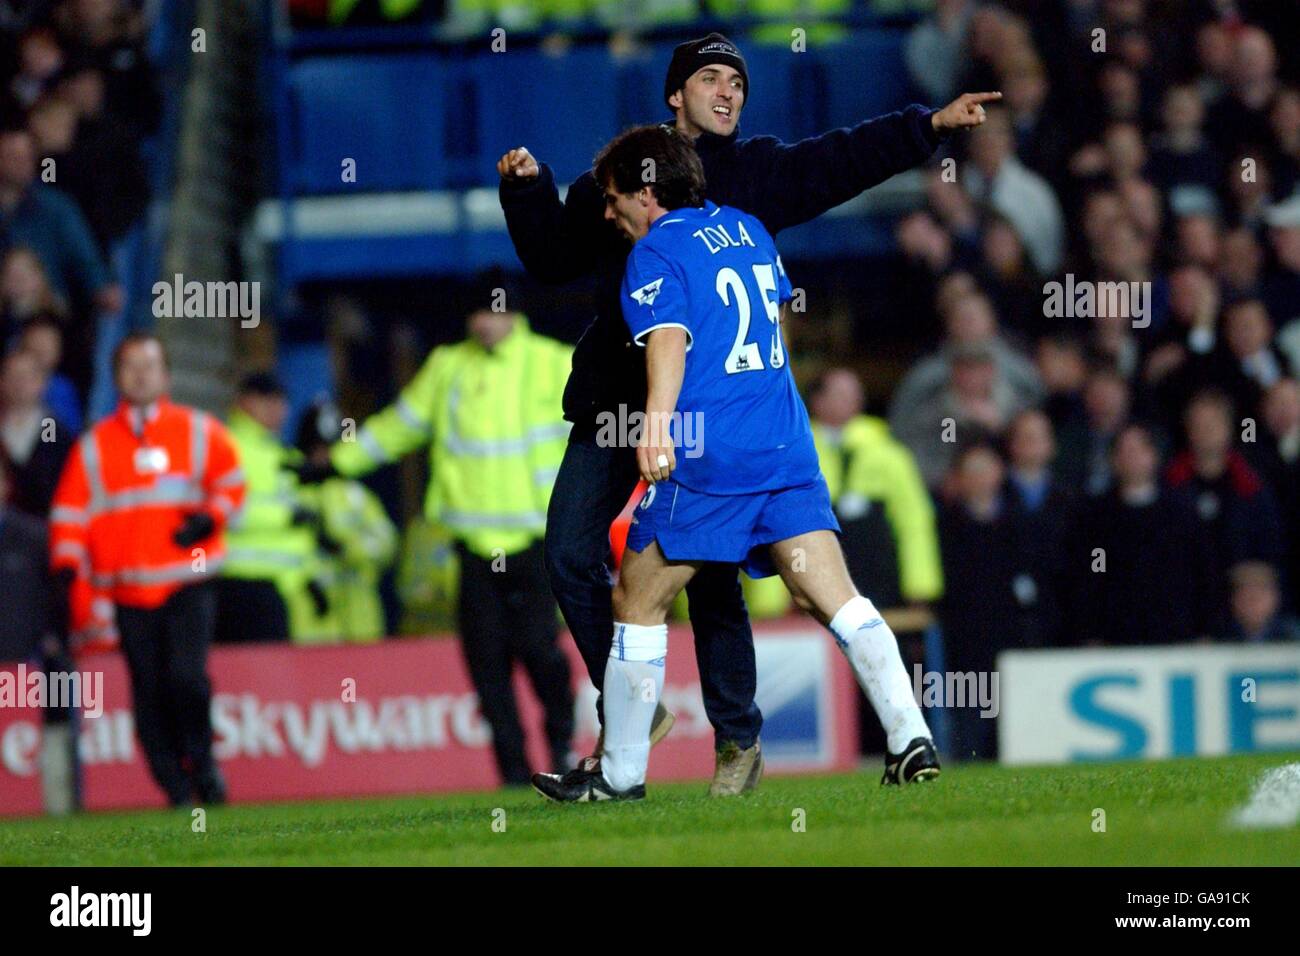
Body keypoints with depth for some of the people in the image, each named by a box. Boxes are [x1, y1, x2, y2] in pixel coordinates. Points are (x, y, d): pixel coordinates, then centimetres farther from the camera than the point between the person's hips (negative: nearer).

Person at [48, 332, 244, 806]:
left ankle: (201, 760, 1)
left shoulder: (199, 431, 10)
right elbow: (70, 513, 8)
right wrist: (67, 572, -2)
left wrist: (210, 517, -10)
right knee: (149, 691, -1)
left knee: (186, 674, -18)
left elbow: (231, 481, 9)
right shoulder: (93, 446, 11)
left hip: (189, 584, -2)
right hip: (130, 592, 2)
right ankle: (176, 786, 7)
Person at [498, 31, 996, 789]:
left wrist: (933, 125, -7)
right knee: (572, 557, -2)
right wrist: (529, 189, 7)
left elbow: (850, 158, 2)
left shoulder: (759, 172, 10)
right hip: (614, 399, 3)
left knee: (709, 575, -3)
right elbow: (555, 258, 21)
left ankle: (737, 734, 11)